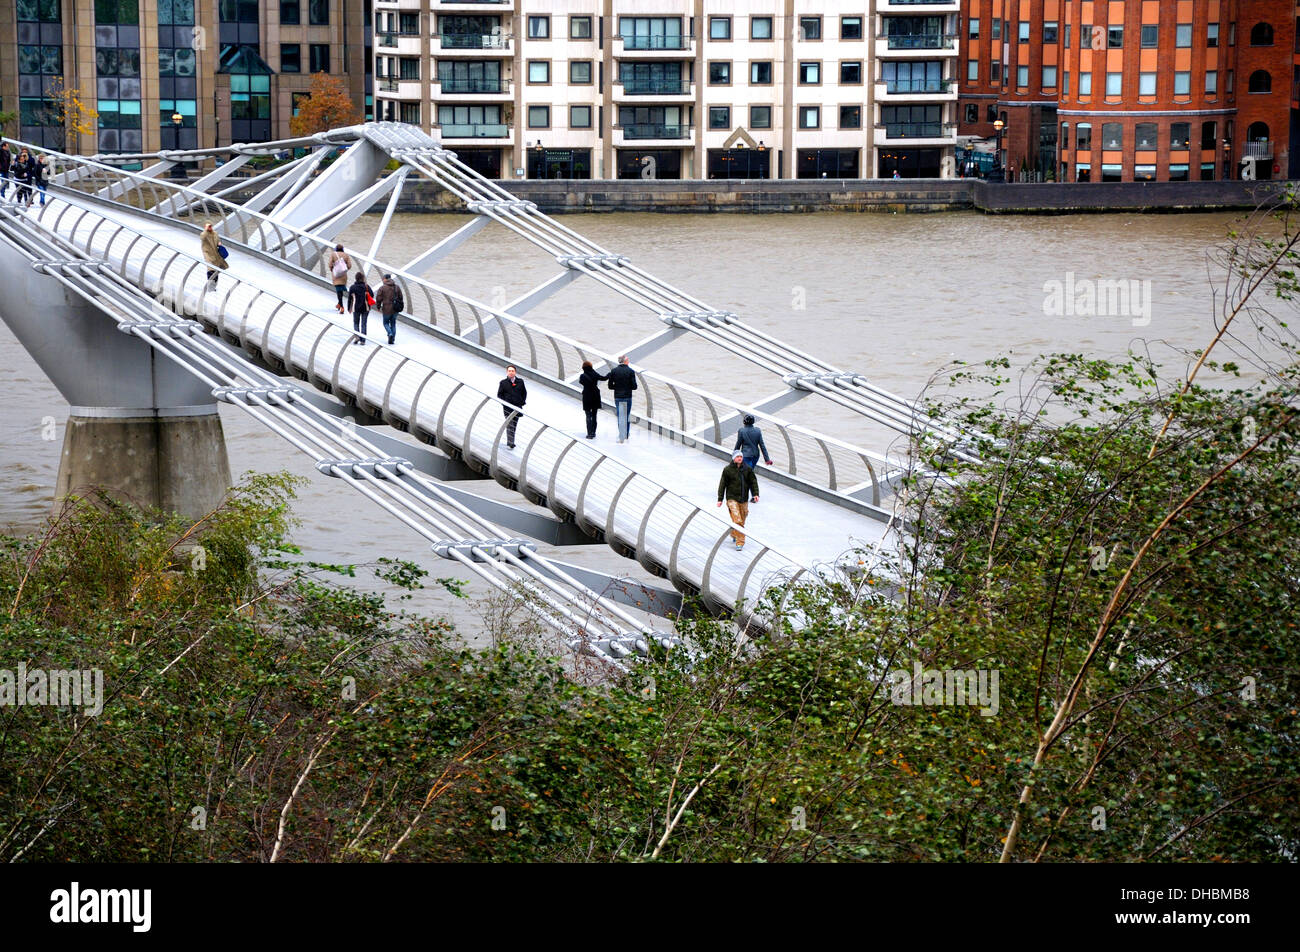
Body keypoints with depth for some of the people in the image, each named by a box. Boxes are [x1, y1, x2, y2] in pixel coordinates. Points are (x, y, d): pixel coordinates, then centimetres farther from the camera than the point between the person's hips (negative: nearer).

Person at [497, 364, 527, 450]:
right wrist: (504, 403, -8)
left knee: (514, 425, 9)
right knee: (509, 425, -12)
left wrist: (523, 402, 5)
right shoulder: (503, 383, 2)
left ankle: (511, 443, 18)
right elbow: (499, 395, 5)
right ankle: (510, 443, -15)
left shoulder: (520, 381, 8)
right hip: (507, 407, -3)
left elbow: (524, 392, 17)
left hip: (517, 407, 3)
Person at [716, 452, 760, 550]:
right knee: (737, 521, -14)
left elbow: (753, 481, 8)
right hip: (732, 498, -4)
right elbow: (722, 484, 1)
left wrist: (755, 494, -6)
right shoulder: (727, 469, -4)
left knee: (742, 521, 13)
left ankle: (734, 534, 40)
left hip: (744, 500, 4)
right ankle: (740, 542, -9)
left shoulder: (747, 469, 4)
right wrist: (720, 499, 1)